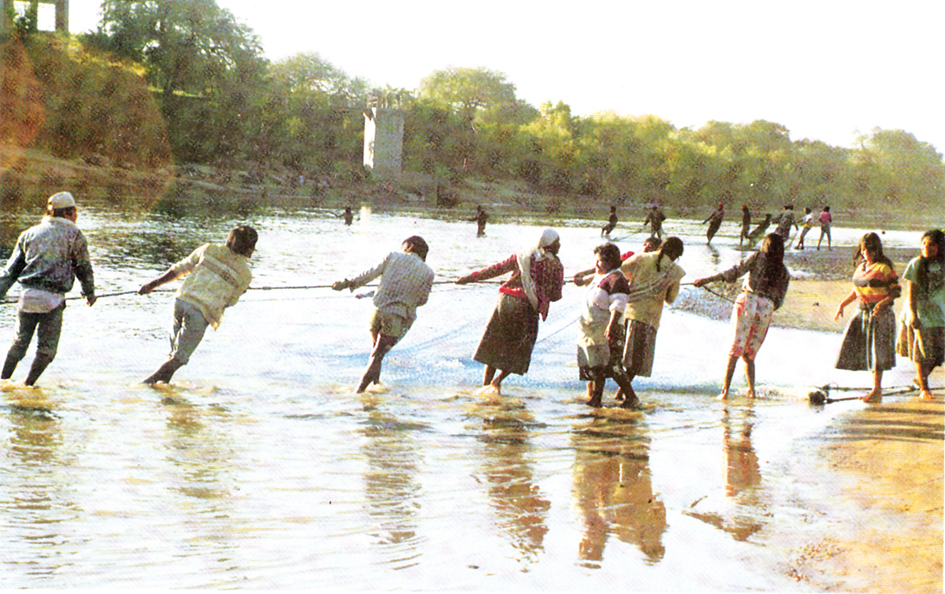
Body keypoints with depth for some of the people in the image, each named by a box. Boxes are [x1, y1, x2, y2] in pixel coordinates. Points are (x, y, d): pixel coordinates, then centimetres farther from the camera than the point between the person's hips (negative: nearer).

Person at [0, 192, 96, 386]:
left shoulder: (30, 233, 15)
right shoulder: (74, 235, 3)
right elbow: (84, 268, 8)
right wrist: (89, 293, 23)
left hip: (27, 297, 4)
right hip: (52, 299, -4)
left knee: (20, 341, 19)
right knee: (47, 348, 9)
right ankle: (28, 385, 10)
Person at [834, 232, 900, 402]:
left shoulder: (884, 268, -8)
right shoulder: (860, 267, 13)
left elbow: (895, 291, -10)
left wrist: (883, 303, -25)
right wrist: (842, 304, 13)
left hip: (880, 313, -7)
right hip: (863, 312, 7)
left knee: (876, 349, -8)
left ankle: (877, 390, -3)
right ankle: (876, 389, 11)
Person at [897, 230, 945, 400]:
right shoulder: (915, 264, -6)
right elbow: (910, 292, -8)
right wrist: (913, 314, -18)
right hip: (919, 314, -3)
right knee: (922, 354, 2)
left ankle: (921, 377, 31)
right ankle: (923, 389, 15)